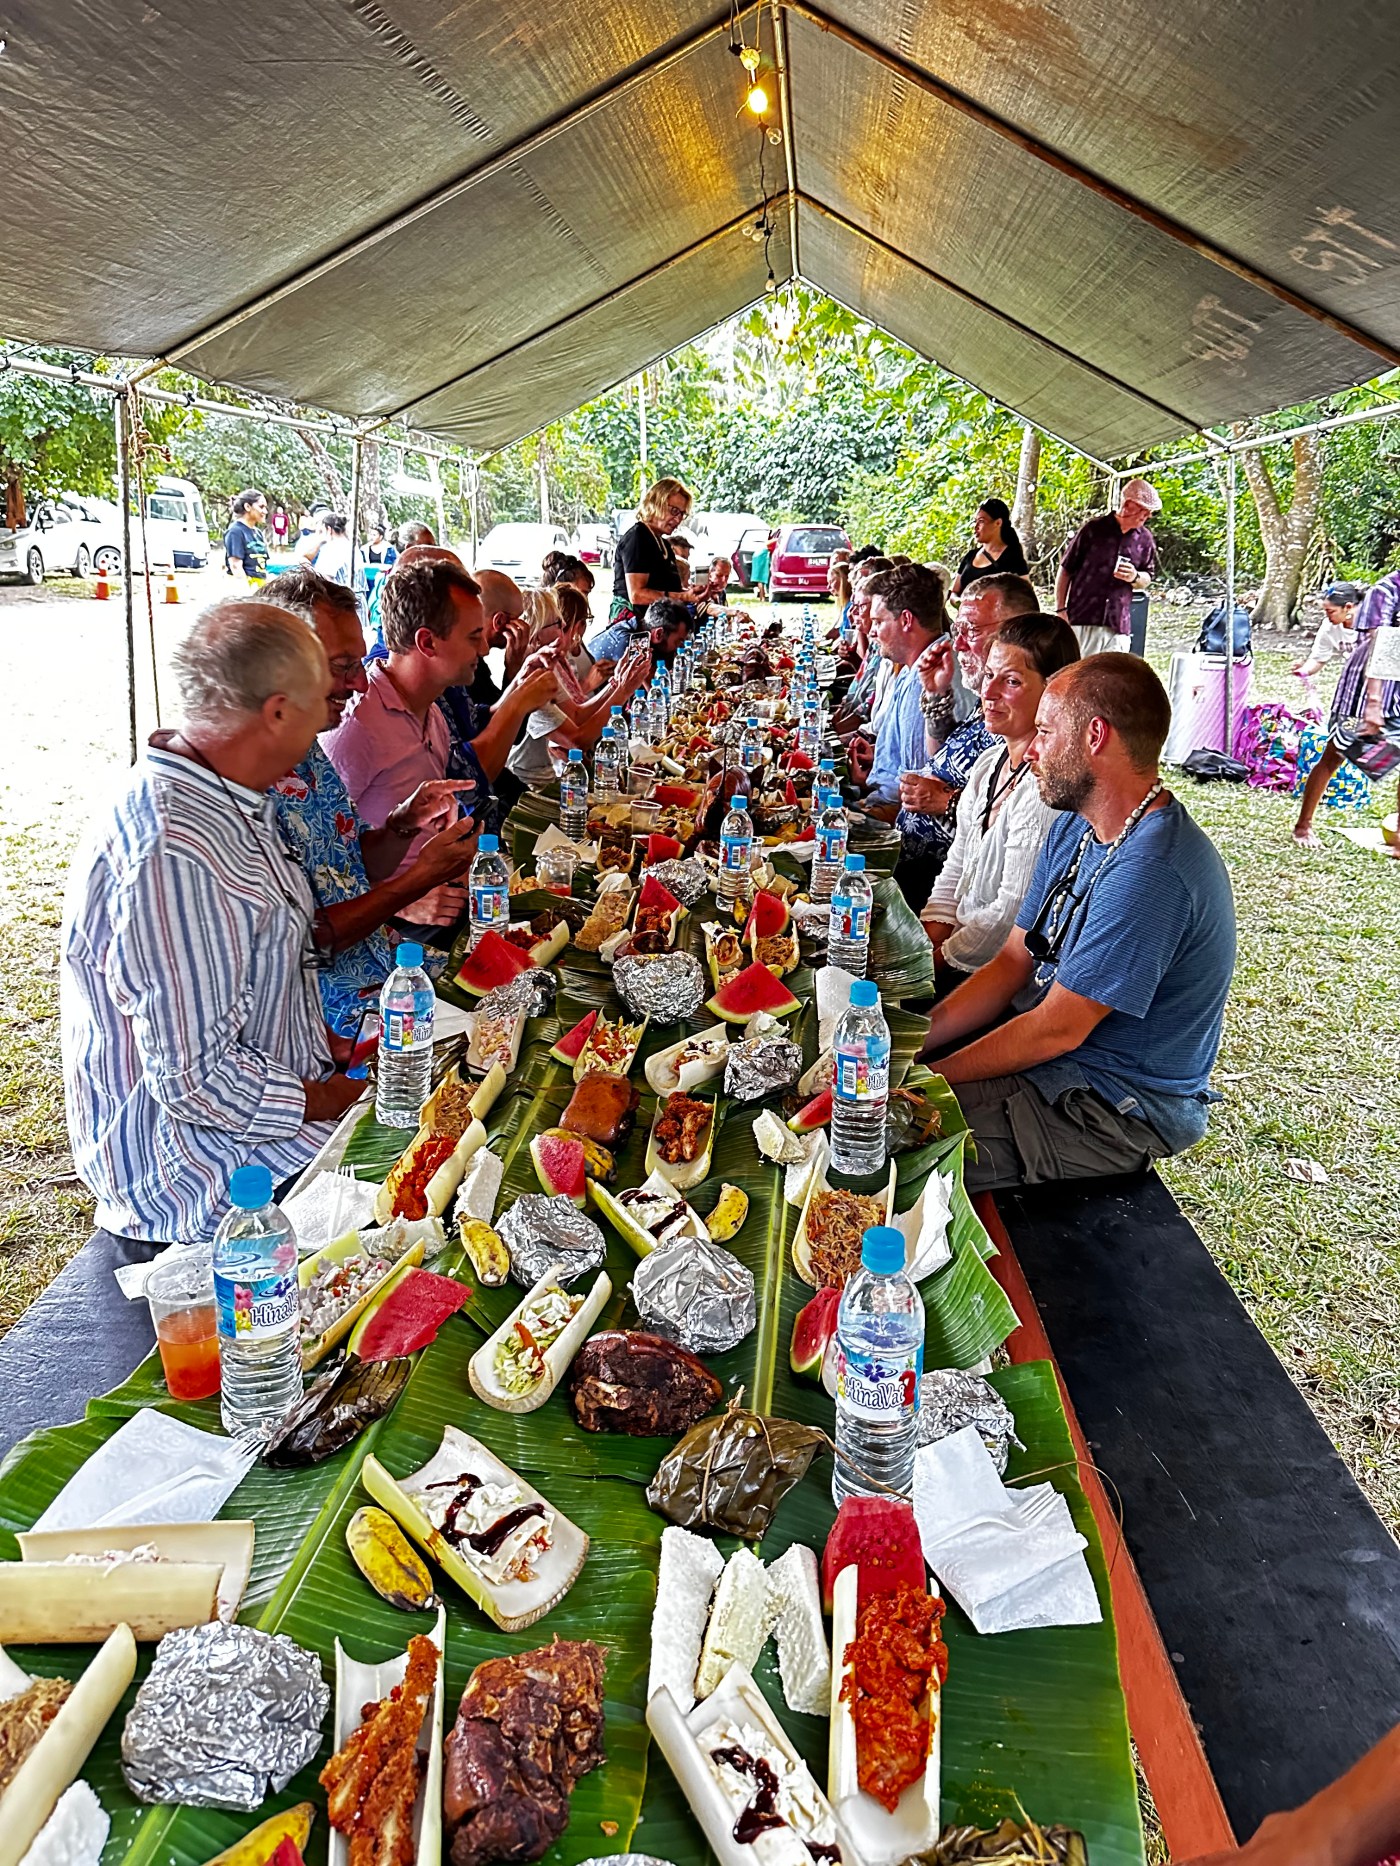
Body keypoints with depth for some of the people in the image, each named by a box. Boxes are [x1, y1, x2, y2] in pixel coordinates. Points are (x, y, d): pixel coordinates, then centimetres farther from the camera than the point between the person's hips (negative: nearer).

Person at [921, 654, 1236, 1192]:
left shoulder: (1150, 872, -28)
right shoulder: (1075, 827, 5)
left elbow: (1056, 1029, -24)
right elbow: (1011, 965, 4)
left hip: (1116, 1108, -9)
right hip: (1044, 1044, 9)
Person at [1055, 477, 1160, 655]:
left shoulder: (1145, 539, 8)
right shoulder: (1093, 530, -2)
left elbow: (1147, 578, 18)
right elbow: (1065, 570, 1)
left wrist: (1135, 577, -7)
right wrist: (1060, 609, -4)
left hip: (1118, 626, 3)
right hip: (1081, 620, -3)